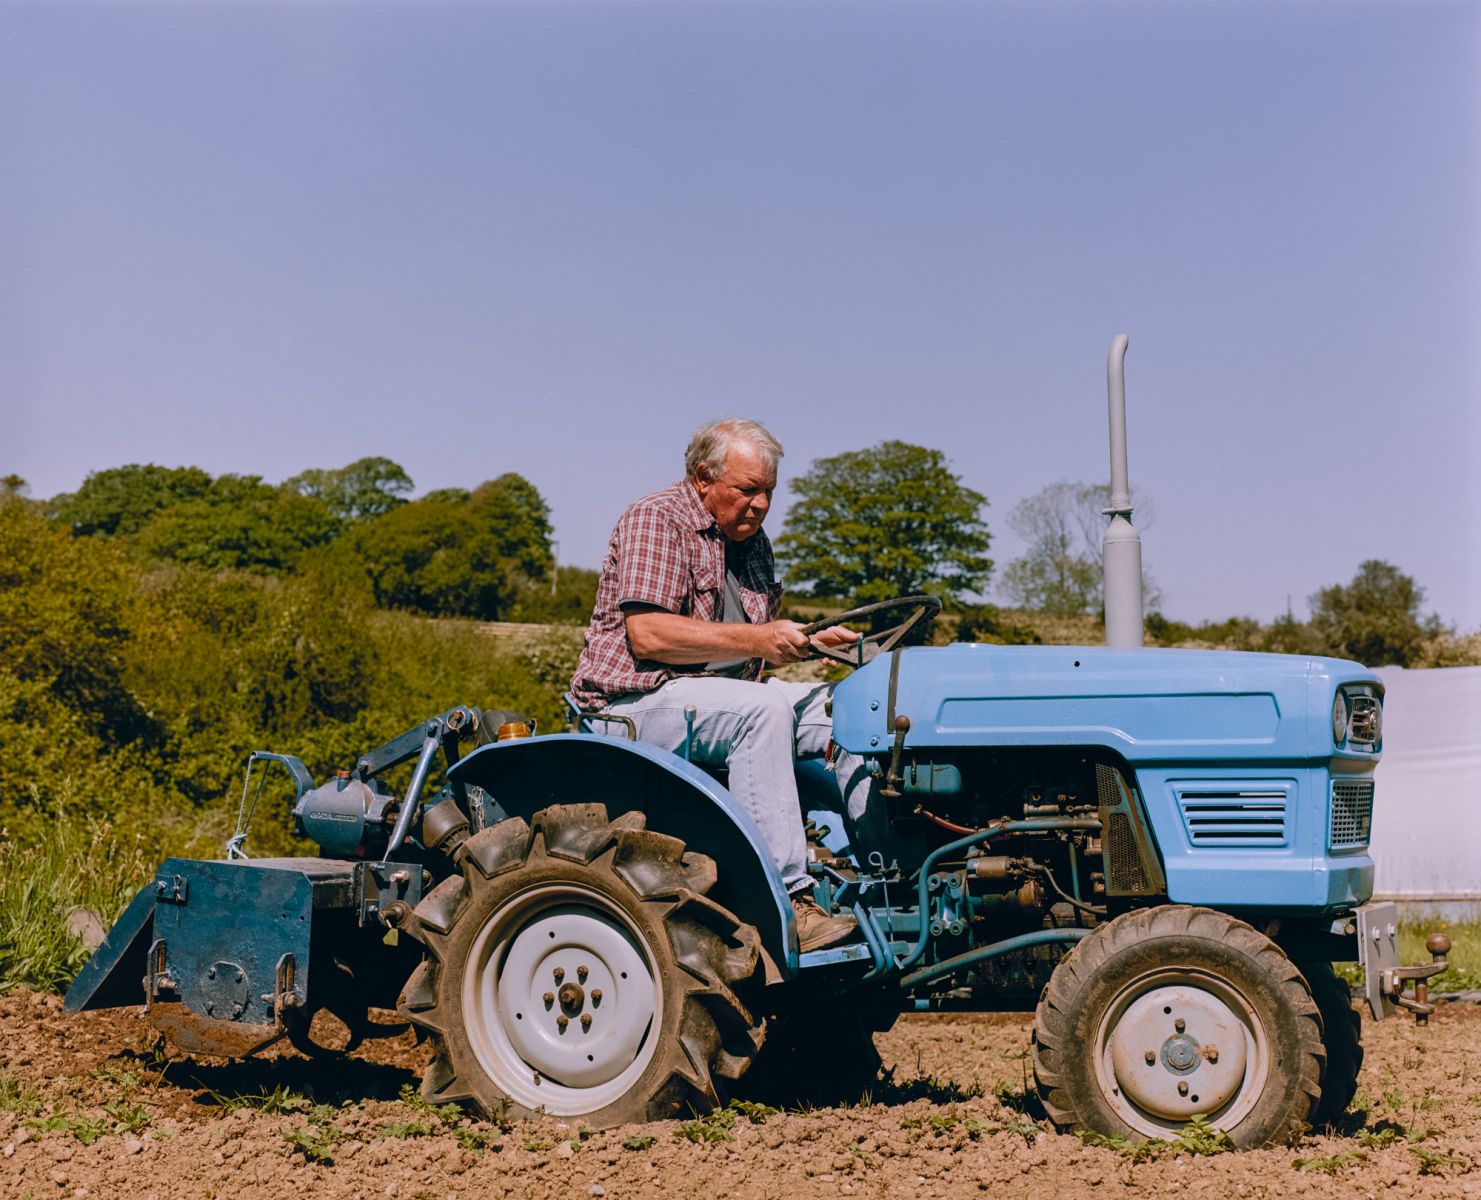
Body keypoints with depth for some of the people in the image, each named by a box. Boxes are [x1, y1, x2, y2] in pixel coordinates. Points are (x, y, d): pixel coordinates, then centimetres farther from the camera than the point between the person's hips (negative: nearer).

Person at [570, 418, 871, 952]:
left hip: (730, 694, 9)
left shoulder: (749, 539, 17)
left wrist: (809, 641, 0)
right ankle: (787, 901, -35)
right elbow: (647, 634, -21)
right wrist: (753, 640, -23)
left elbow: (765, 634, 22)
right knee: (763, 708, -34)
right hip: (640, 696, -8)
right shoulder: (654, 519, -10)